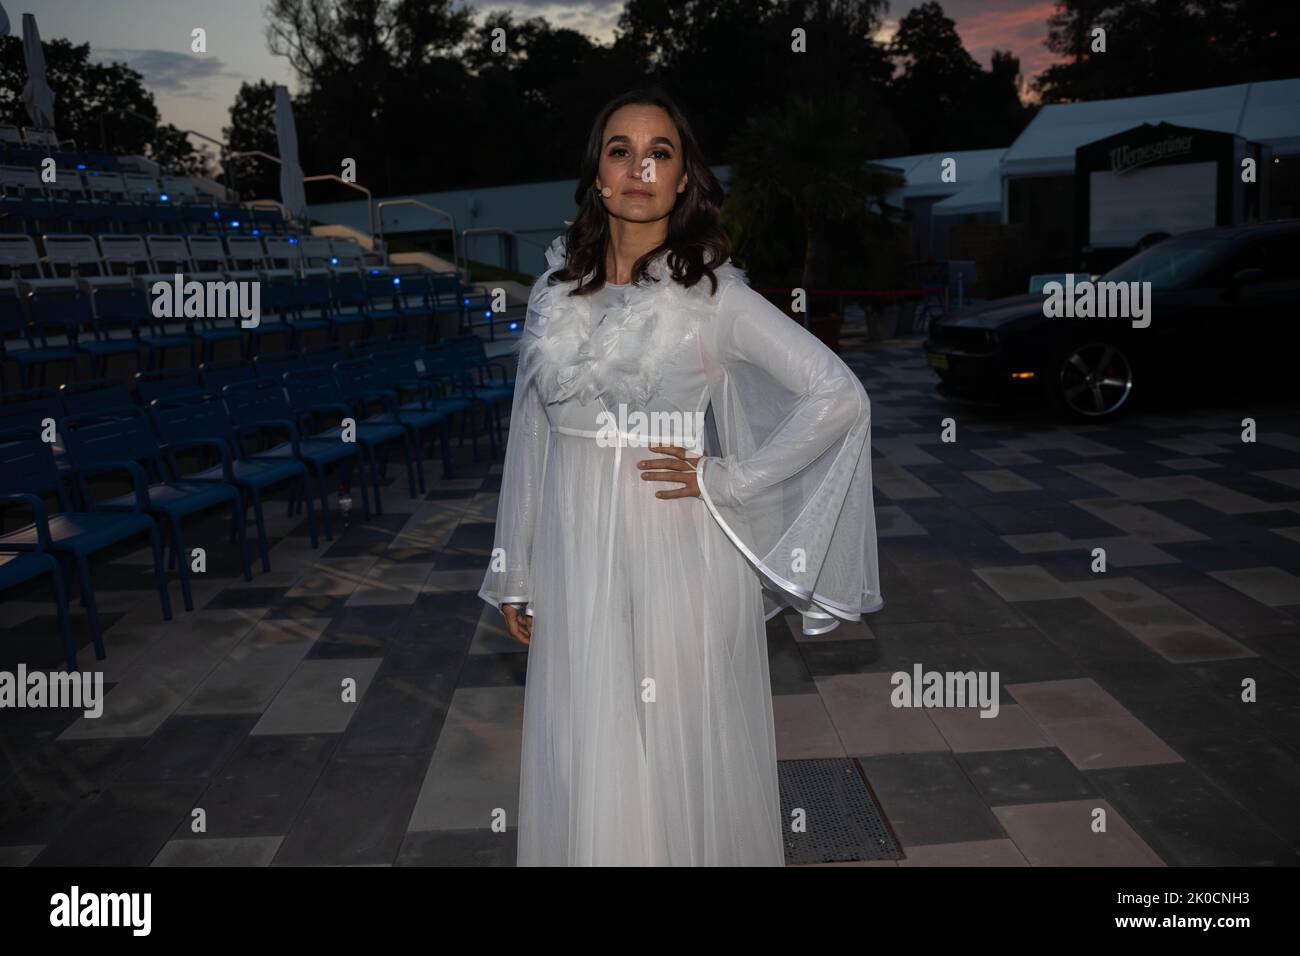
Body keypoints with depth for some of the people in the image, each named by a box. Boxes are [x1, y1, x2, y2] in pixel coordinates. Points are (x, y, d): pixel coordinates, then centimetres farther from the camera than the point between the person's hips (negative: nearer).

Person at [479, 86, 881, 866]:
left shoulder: (714, 294, -5)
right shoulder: (557, 293, 6)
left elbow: (839, 396, -9)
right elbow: (531, 440, 10)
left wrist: (726, 482, -12)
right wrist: (515, 576, 11)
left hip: (679, 560, -3)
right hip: (579, 565, 3)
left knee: (686, 759, 8)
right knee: (589, 769, 12)